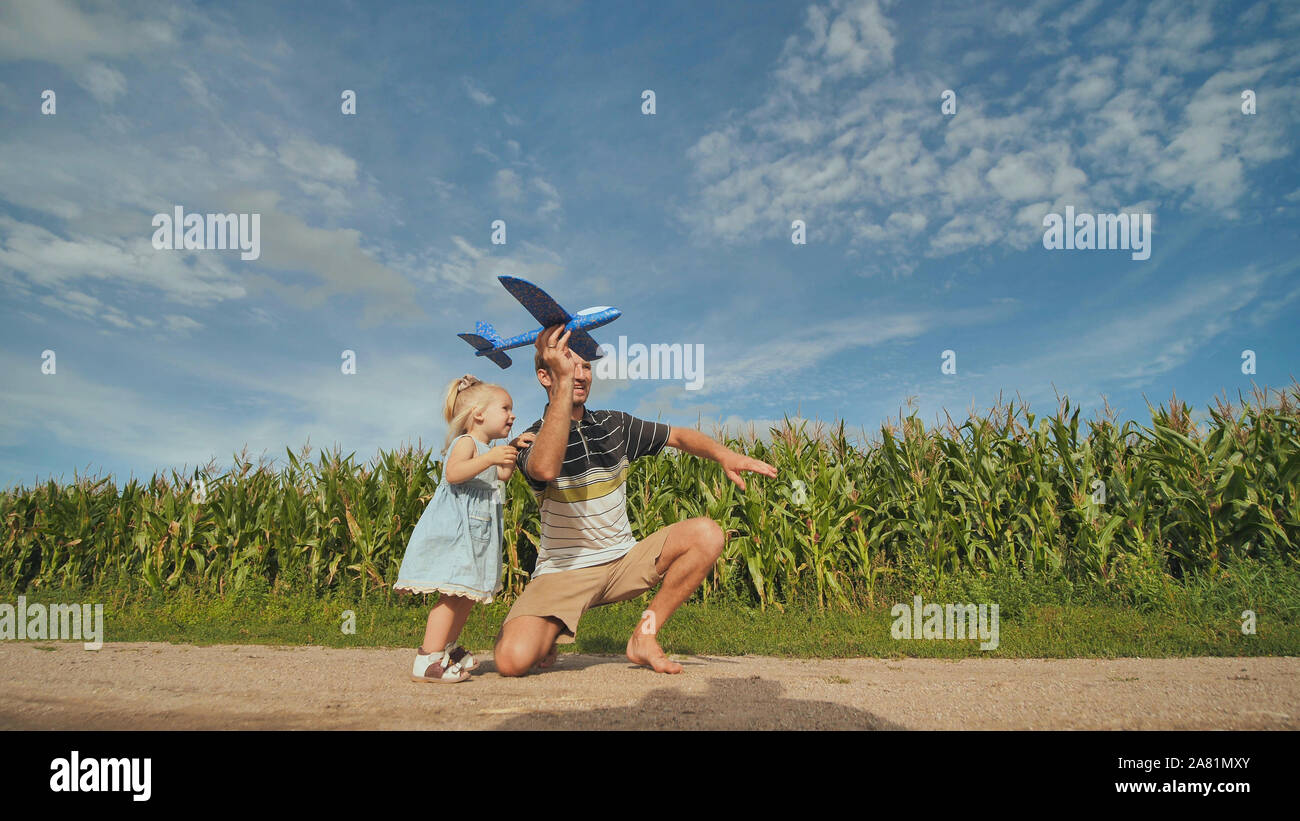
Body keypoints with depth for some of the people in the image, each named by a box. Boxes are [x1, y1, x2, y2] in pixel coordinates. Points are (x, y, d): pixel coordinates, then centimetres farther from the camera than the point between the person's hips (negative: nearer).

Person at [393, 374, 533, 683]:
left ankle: (447, 649, 29)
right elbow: (453, 472, -26)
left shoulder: (486, 450, 22)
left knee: (468, 595, 14)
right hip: (453, 531, -10)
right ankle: (427, 660, -17)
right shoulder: (465, 442, -8)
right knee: (454, 594, -16)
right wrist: (490, 457, -33)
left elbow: (501, 476, 36)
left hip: (474, 534, 10)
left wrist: (513, 450, 23)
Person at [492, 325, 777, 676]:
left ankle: (644, 636, -4)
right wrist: (564, 383, -39)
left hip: (623, 561, 5)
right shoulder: (534, 439, -10)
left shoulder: (614, 425, 7)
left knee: (706, 534, -17)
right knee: (512, 659, -29)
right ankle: (548, 635, 10)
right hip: (563, 570, -5)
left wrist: (724, 454, -8)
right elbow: (545, 469, -35)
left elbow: (679, 436, 13)